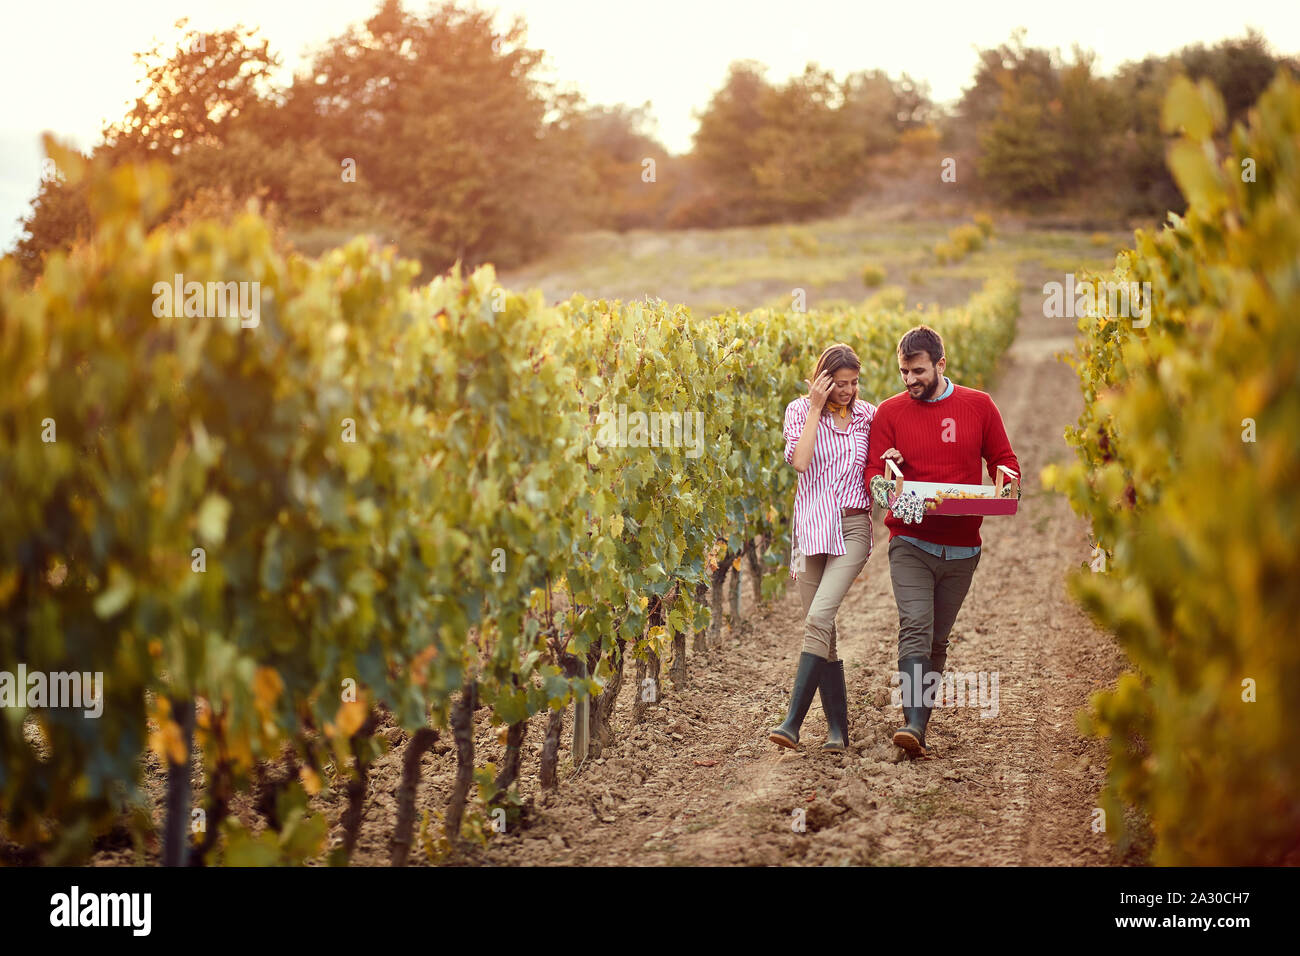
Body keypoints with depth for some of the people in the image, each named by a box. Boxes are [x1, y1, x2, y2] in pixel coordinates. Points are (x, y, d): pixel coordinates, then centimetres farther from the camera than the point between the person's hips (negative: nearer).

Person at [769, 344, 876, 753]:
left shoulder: (868, 414, 8)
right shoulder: (800, 411, 4)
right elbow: (800, 461, -13)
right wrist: (816, 408, -9)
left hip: (853, 526, -1)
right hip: (812, 528, 1)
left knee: (819, 617, -18)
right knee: (822, 628, 3)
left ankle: (793, 721, -20)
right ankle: (838, 726, 11)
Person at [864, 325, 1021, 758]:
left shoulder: (978, 406, 6)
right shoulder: (890, 412, 3)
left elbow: (1004, 460, 13)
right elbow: (874, 471, 3)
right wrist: (880, 485, -21)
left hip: (961, 549, 2)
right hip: (910, 543, -2)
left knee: (937, 640, 9)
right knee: (916, 628, -19)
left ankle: (920, 719, 19)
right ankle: (913, 724, -26)